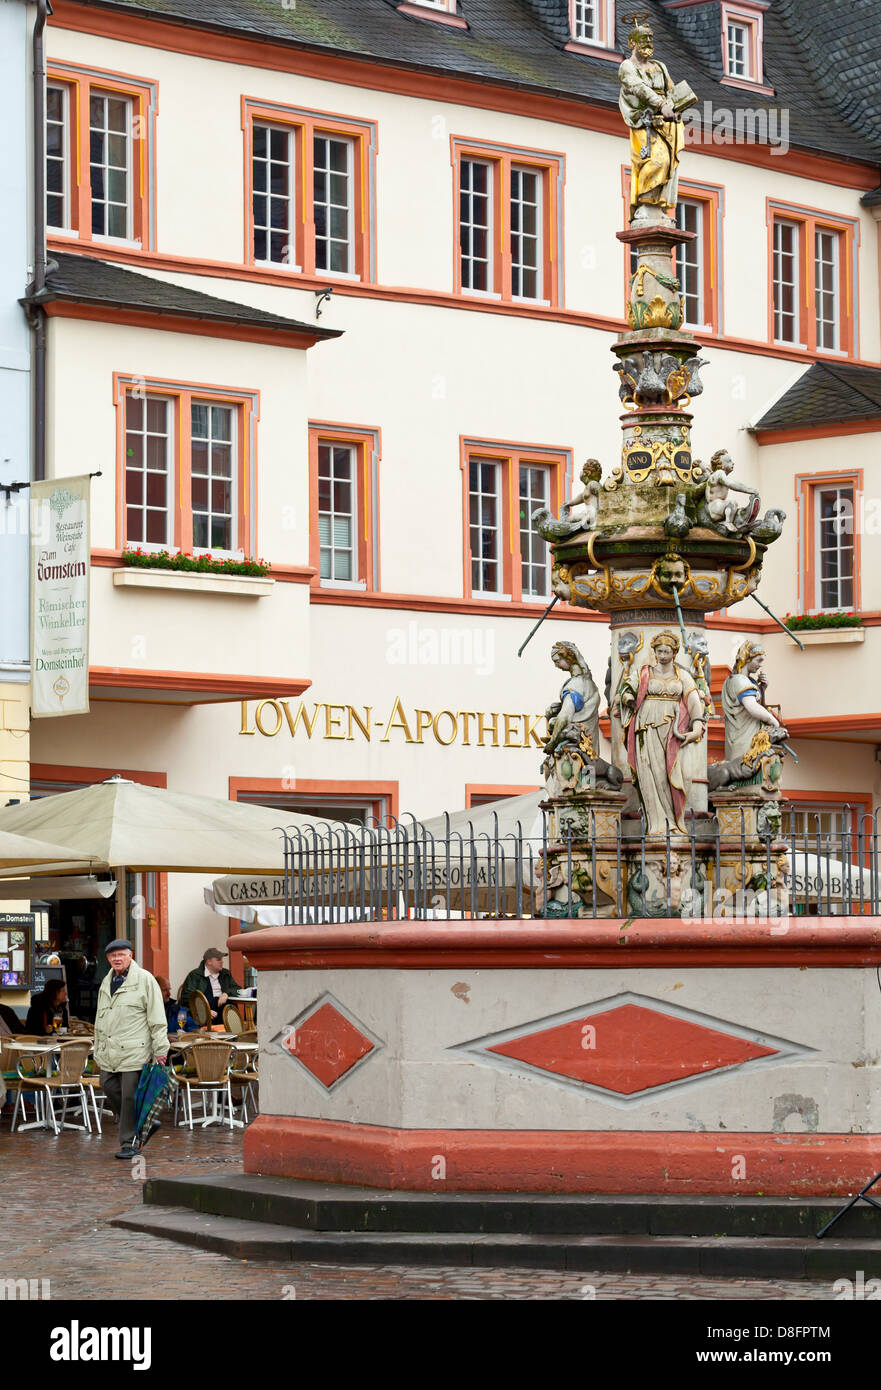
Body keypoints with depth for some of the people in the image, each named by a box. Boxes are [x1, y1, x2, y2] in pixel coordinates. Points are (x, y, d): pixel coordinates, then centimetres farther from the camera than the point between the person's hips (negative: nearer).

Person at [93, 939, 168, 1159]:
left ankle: (129, 1143, 3)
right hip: (109, 1052, 7)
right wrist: (99, 1049, 21)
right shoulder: (106, 983, 17)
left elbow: (157, 1018, -6)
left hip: (134, 1051, -7)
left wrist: (160, 1049, -9)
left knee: (129, 1096, -6)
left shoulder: (144, 980, -3)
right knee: (110, 1088, 8)